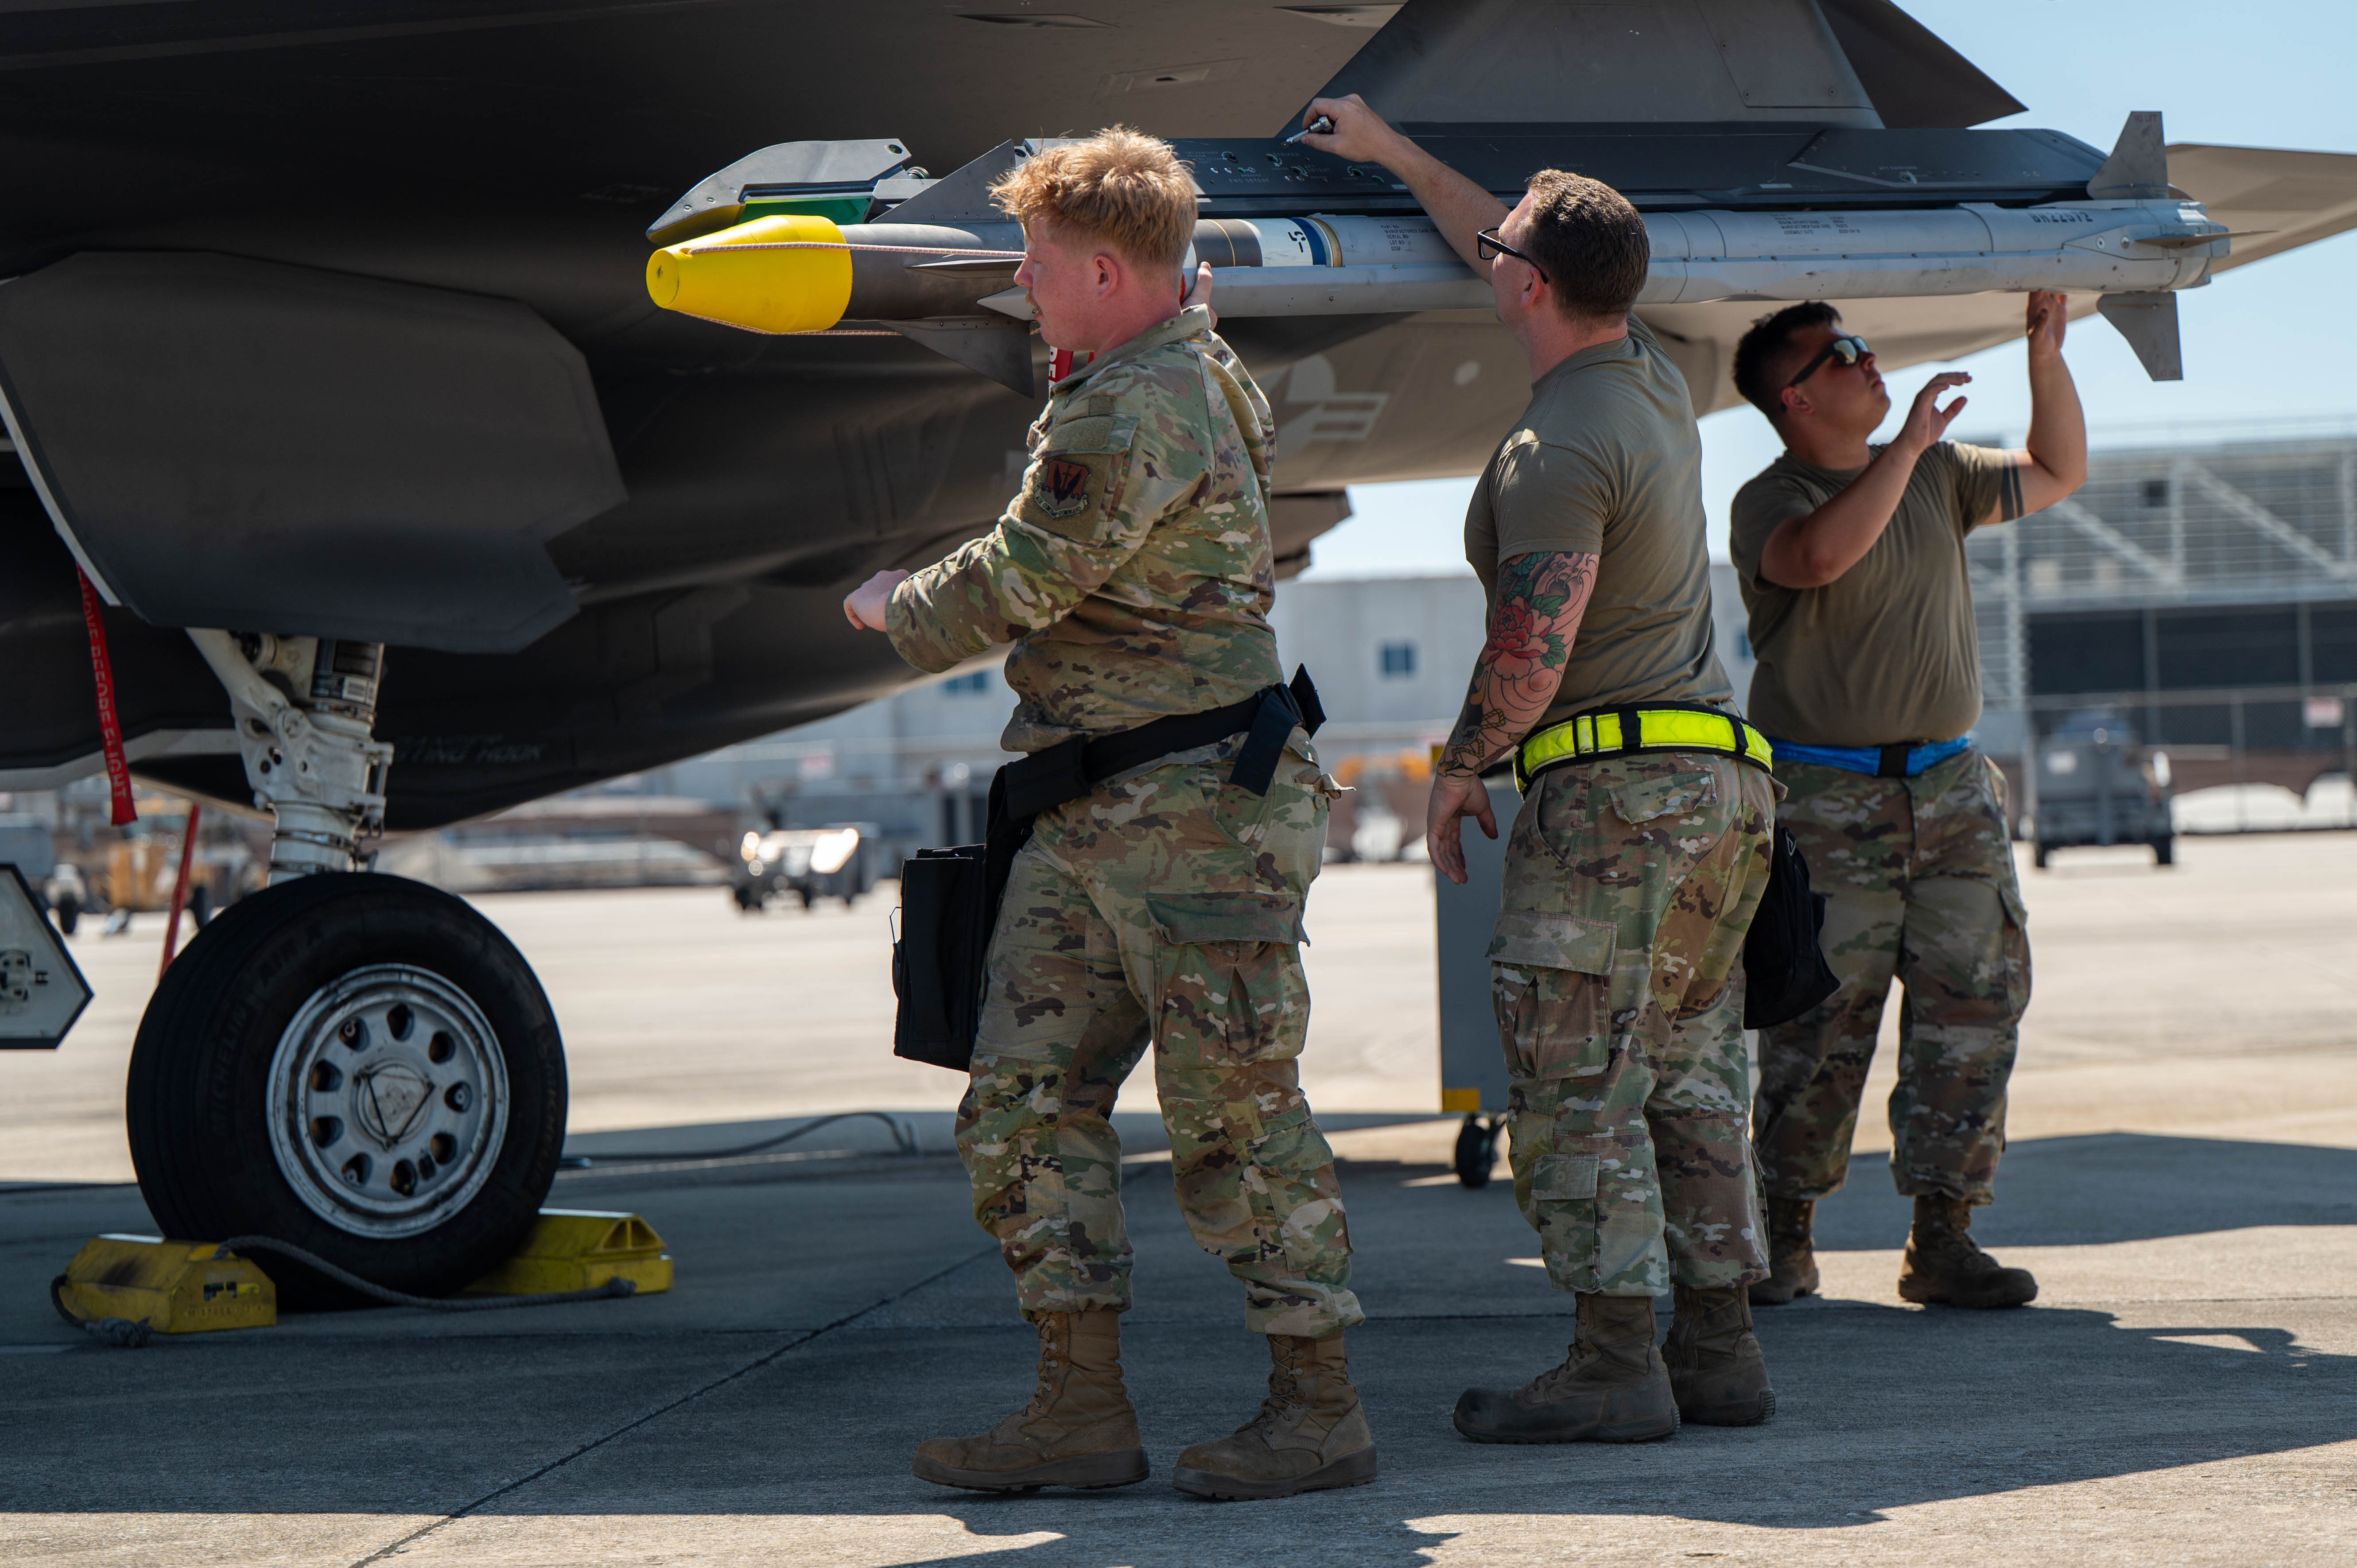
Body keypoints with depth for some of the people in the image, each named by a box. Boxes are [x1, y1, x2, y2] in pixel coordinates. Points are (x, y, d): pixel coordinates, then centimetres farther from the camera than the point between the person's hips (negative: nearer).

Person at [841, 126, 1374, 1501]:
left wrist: (896, 607, 2)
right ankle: (1084, 1410, 10)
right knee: (1029, 1106, 6)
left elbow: (1025, 581, -16)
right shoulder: (1185, 372, 17)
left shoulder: (1143, 410, -16)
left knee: (1236, 1110, -4)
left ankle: (1322, 1408, 6)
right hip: (1085, 819, 11)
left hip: (1198, 814, -11)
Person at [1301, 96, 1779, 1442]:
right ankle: (1721, 1349, 13)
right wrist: (1393, 154, 39)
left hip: (1618, 787, -9)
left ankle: (1617, 1367, -5)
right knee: (1692, 1079, 11)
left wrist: (1457, 771, -2)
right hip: (1723, 781, 9)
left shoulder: (1557, 449, -15)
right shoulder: (1652, 376, 12)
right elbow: (1510, 252, 30)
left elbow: (1530, 658, -20)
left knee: (1577, 1087, -5)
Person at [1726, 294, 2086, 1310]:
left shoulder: (1937, 475, 15)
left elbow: (2057, 474, 27)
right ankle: (1785, 1238, 10)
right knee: (1819, 1024, -4)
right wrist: (1906, 446, -25)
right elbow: (1817, 557, -28)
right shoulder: (1769, 503, -5)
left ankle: (1942, 1235, 4)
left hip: (1950, 787, 6)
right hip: (1826, 799, -5)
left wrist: (2047, 355, 14)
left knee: (1975, 1005, -1)